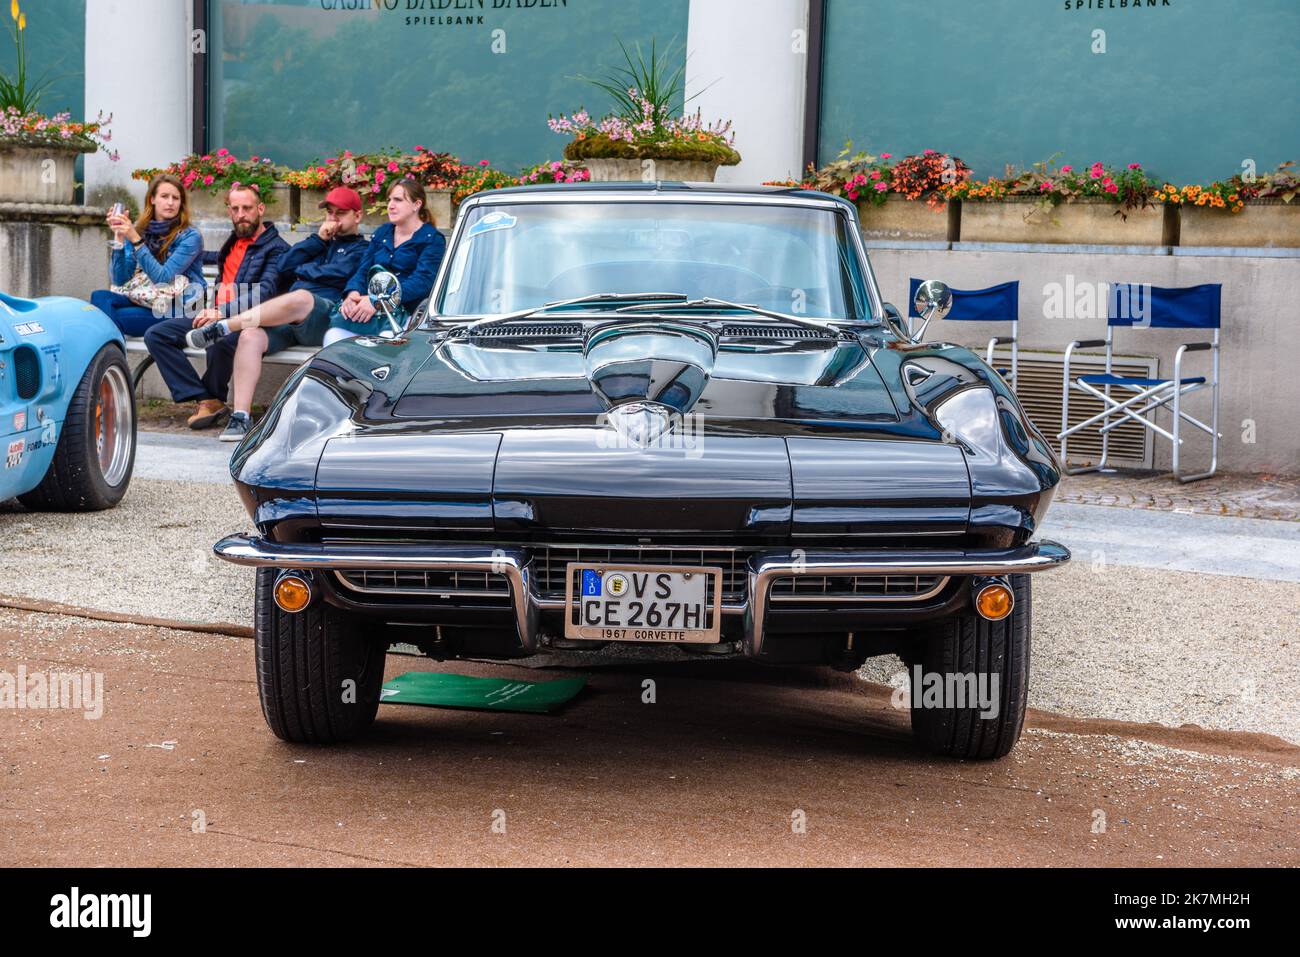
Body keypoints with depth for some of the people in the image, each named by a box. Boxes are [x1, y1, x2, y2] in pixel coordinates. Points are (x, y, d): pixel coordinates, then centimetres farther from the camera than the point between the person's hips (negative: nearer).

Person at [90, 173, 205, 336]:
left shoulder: (190, 237, -9)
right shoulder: (139, 230, 5)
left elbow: (162, 279, -19)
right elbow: (119, 280, -2)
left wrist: (136, 240, -25)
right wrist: (119, 239, -14)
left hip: (180, 309, -5)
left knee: (111, 316, -24)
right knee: (100, 296, -21)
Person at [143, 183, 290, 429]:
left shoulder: (276, 248, -3)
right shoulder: (235, 241, 21)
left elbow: (265, 293, -19)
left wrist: (222, 312, -29)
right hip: (216, 316, 8)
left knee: (218, 339, -41)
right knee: (155, 334, -9)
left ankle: (214, 397, -10)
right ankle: (205, 400, -20)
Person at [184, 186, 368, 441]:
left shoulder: (361, 250, 16)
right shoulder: (321, 242, 35)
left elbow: (336, 274, -4)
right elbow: (284, 267, 18)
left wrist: (301, 269, 12)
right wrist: (318, 239, 12)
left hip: (325, 319, -6)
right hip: (288, 319, 6)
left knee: (301, 298, -41)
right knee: (250, 336, -27)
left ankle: (222, 327, -34)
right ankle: (241, 417, -33)